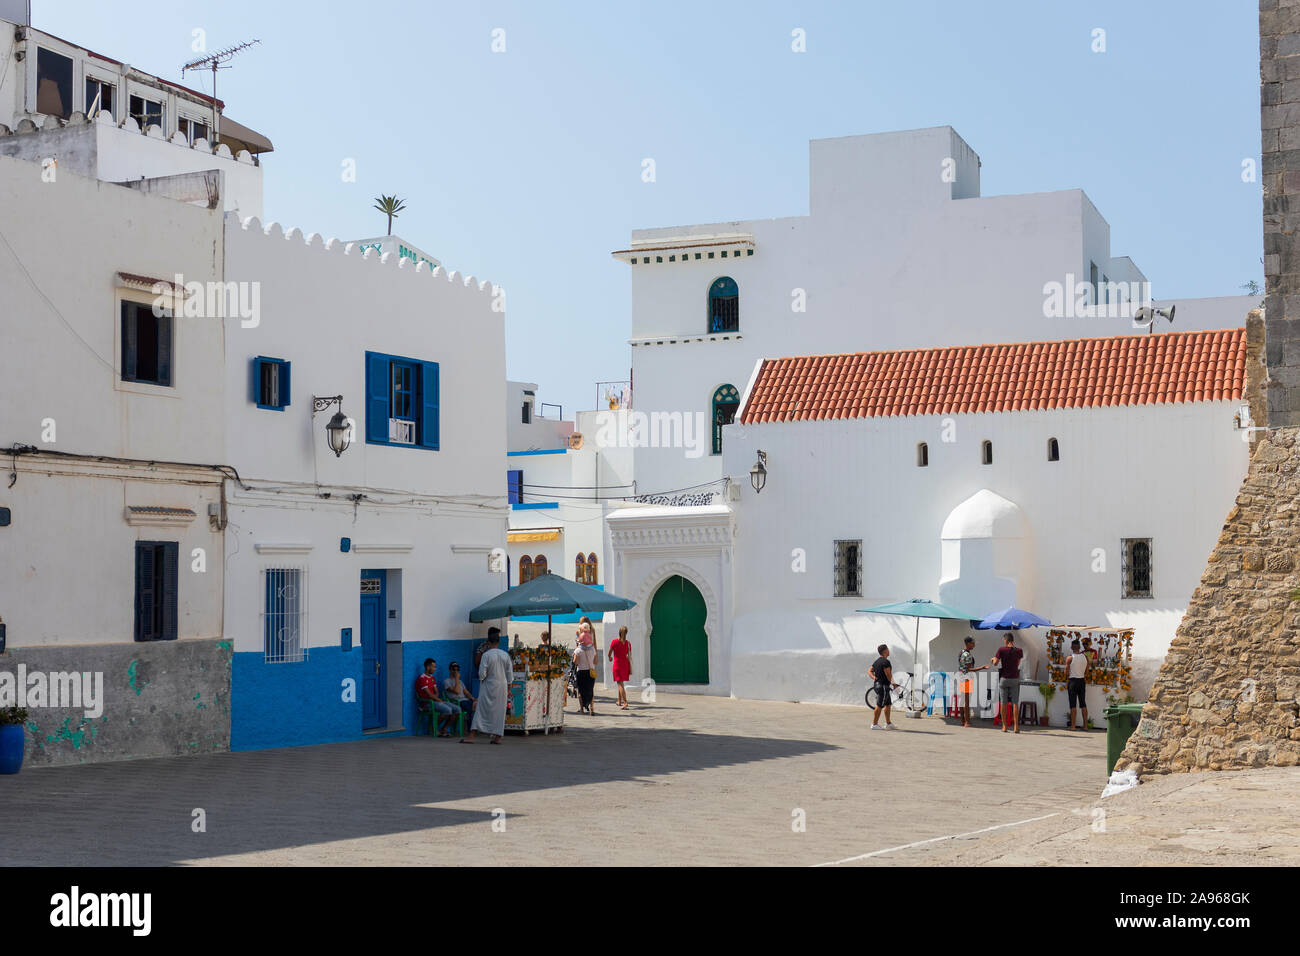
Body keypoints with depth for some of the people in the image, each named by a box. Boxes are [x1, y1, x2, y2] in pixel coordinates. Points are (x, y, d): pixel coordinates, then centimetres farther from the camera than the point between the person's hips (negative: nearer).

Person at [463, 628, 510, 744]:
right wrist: (508, 686, 16)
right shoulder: (505, 655, 1)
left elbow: (482, 672, -15)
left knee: (482, 709, -2)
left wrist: (482, 679, 7)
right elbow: (509, 671, 6)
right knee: (500, 710, 10)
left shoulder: (486, 654, -13)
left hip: (489, 686, -4)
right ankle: (498, 736, 11)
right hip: (502, 686, 4)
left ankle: (472, 736, -5)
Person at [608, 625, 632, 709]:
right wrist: (630, 669, 5)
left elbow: (609, 653, -1)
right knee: (620, 683, 20)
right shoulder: (628, 643, -2)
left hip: (617, 664, -4)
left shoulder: (614, 641, -10)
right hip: (625, 664, 4)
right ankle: (620, 701, 30)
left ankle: (625, 702, -21)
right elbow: (629, 656, 0)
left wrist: (610, 658, 22)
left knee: (620, 684, -7)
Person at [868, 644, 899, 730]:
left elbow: (869, 670, 16)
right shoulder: (885, 661, -16)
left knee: (888, 704, 16)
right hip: (883, 685, -10)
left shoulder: (877, 661, 14)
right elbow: (888, 674, -18)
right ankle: (874, 724, -2)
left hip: (877, 684, 10)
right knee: (879, 705, -5)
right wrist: (892, 683, -4)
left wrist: (874, 677, 0)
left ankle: (888, 723, 21)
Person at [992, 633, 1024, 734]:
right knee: (1015, 703, 2)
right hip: (1014, 679, 1)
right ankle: (1016, 727, -4)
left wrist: (993, 658, 15)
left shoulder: (1001, 650, -9)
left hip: (1004, 679, -1)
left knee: (1004, 703, 7)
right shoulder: (1019, 651, -3)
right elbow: (1018, 663, 11)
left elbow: (995, 663, -8)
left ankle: (1005, 726, 8)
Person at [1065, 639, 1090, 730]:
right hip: (1082, 681, 4)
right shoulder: (1085, 657, 1)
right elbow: (1086, 672, 7)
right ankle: (1085, 725, 11)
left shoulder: (1070, 658, -10)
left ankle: (1073, 726, -4)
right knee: (1083, 703, 10)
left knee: (1073, 704, -2)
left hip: (1073, 680, -4)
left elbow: (1066, 672, -5)